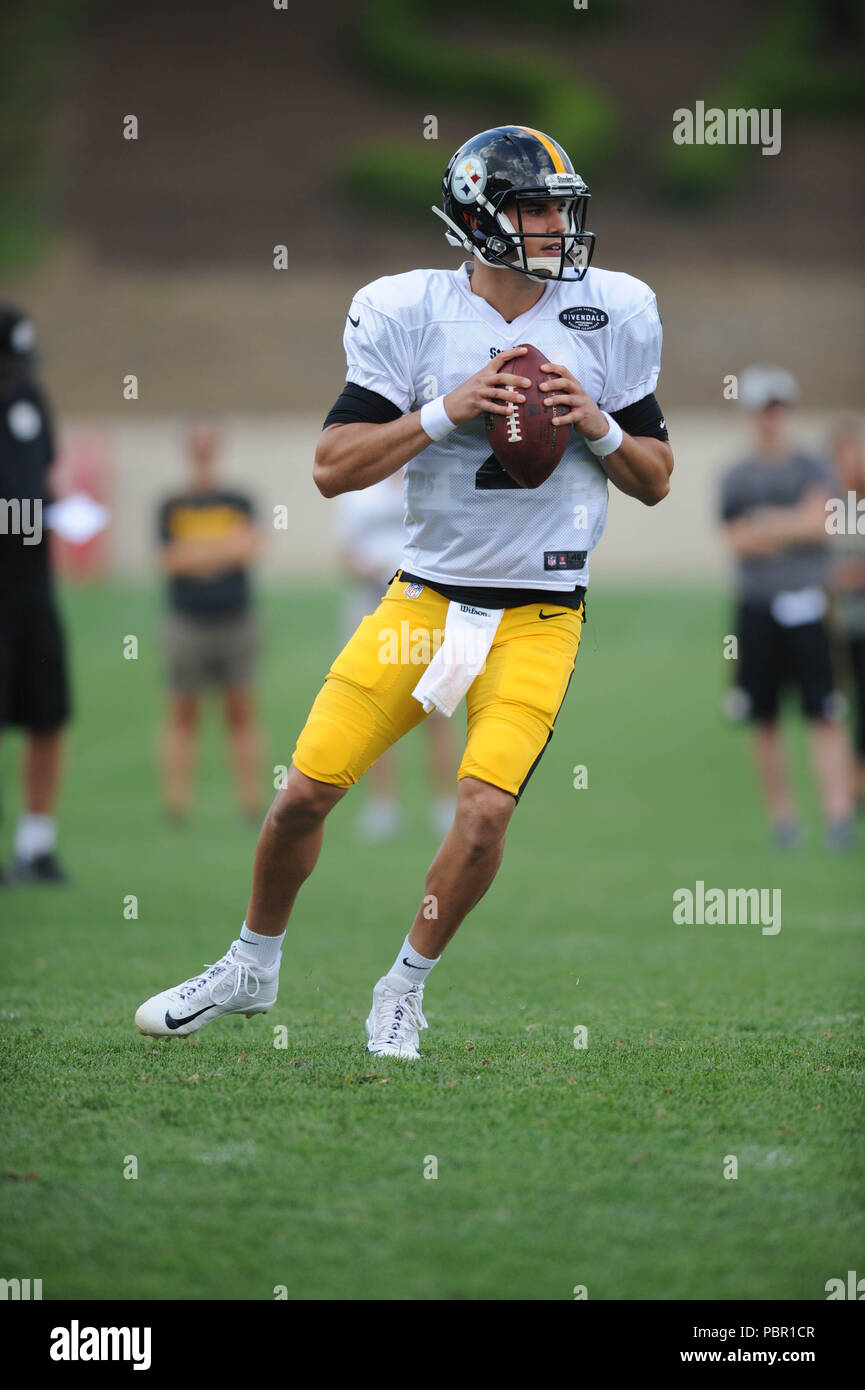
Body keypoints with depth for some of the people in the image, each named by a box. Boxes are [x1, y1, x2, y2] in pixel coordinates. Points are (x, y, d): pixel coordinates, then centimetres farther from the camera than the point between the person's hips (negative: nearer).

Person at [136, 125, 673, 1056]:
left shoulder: (611, 315, -1)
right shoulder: (409, 313, -5)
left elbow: (655, 482, 6)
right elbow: (332, 468, -9)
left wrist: (597, 426, -13)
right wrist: (445, 412, -20)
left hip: (537, 616, 0)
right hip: (424, 594, 1)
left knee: (484, 809, -17)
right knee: (306, 791, 0)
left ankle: (403, 994, 7)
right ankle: (251, 969, 26)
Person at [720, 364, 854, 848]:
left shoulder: (813, 470, 5)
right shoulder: (736, 478, 9)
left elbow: (819, 521, -12)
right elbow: (738, 540, -3)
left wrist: (765, 524, -9)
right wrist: (793, 527, -11)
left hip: (808, 607, -2)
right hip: (757, 608, 2)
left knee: (825, 717, -9)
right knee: (765, 721, 3)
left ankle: (839, 814, -14)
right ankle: (782, 816, 12)